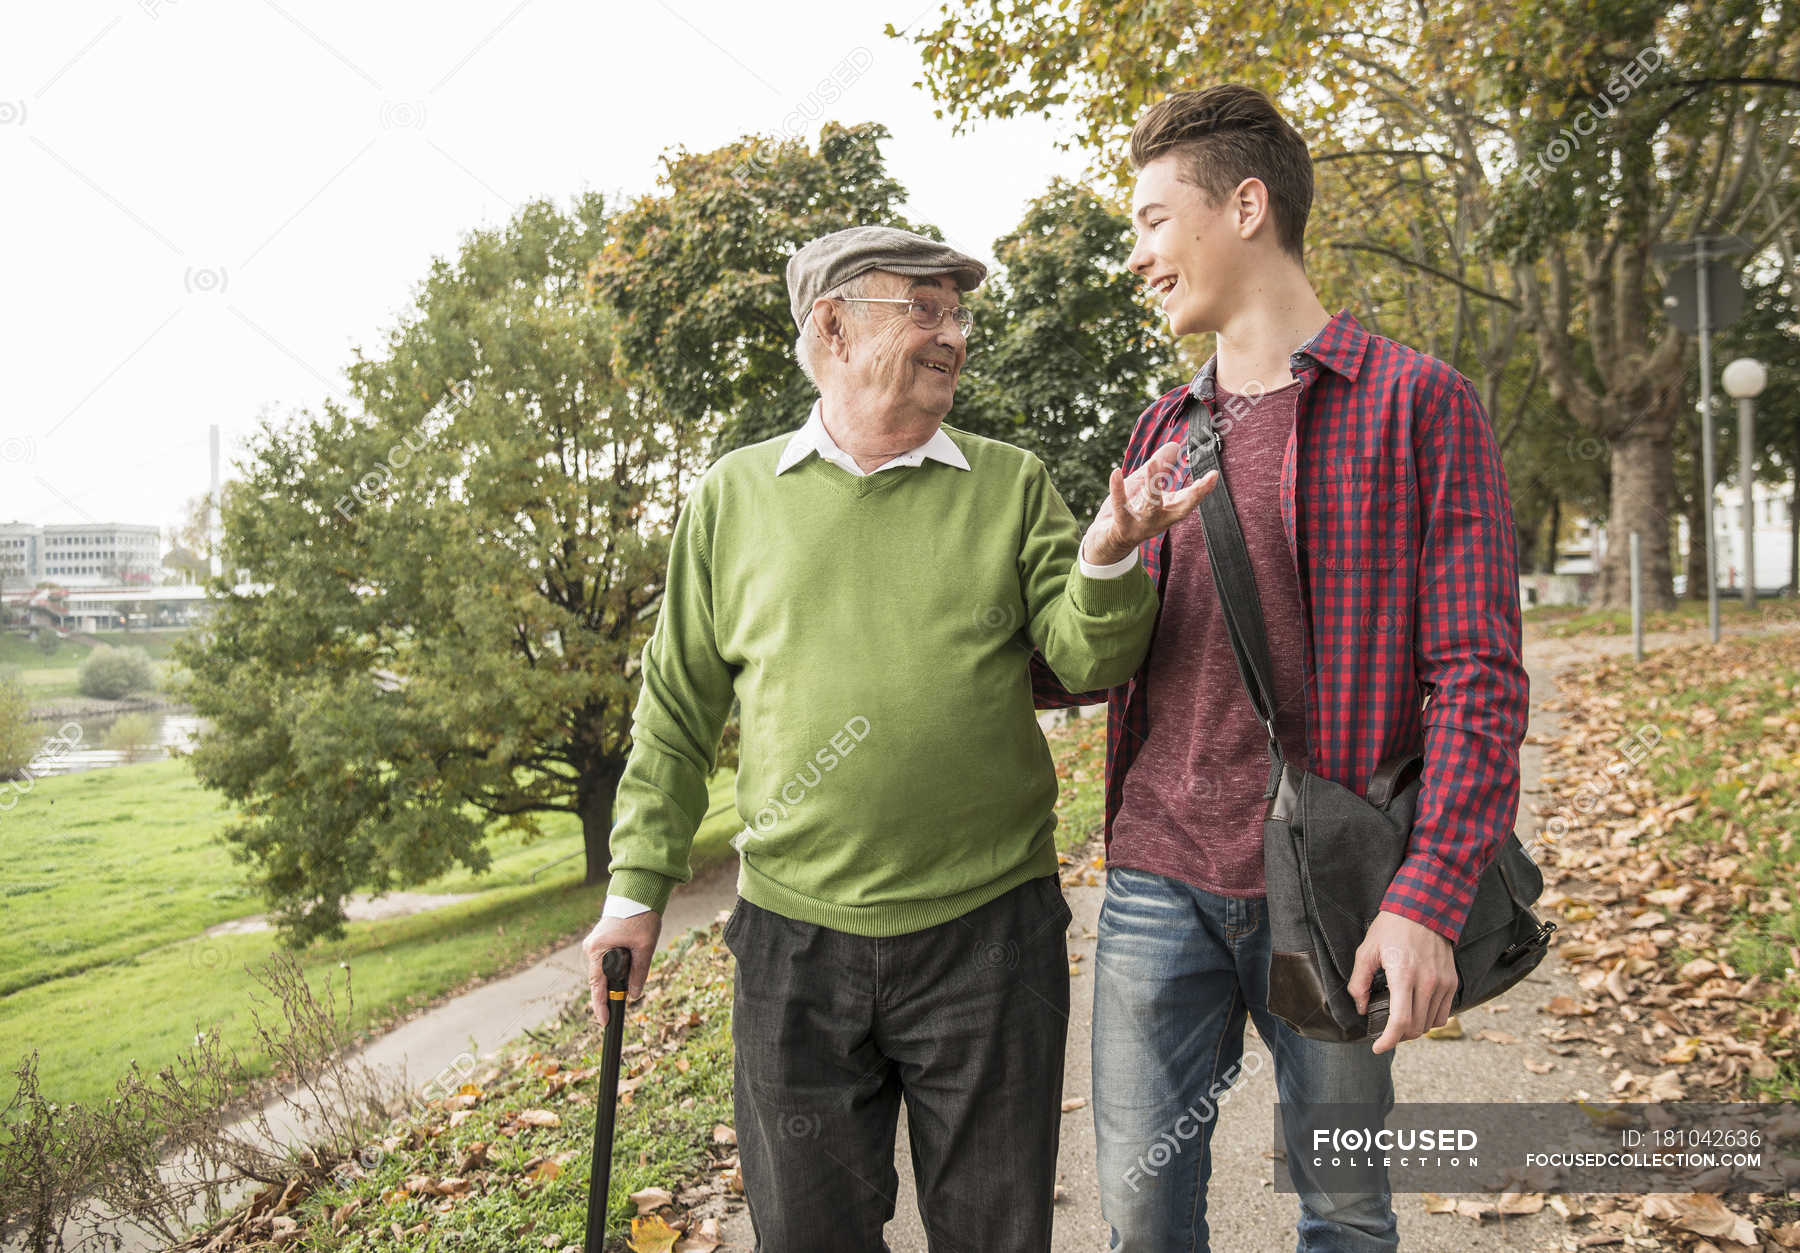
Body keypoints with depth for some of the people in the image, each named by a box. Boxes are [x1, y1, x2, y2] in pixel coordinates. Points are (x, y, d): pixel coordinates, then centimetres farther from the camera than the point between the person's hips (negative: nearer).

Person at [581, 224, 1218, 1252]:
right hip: (794, 939, 0)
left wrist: (1108, 553, -25)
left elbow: (1089, 657, -5)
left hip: (990, 933, 0)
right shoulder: (735, 495, 4)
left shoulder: (1011, 485, 4)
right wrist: (638, 886, 6)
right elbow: (679, 709, 8)